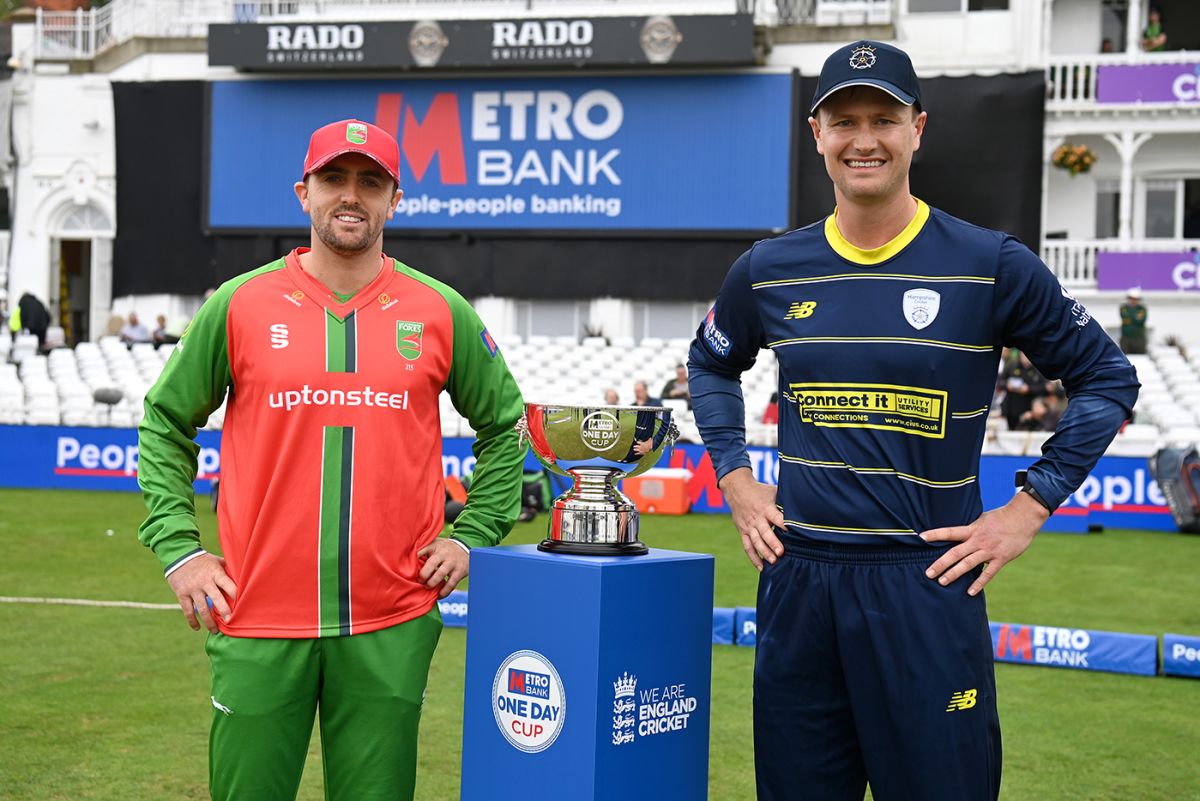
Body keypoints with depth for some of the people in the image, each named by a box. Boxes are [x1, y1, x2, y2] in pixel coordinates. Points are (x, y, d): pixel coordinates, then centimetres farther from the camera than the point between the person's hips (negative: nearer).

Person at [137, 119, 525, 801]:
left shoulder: (441, 313, 4)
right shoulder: (240, 304, 2)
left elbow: (503, 424, 16)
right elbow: (166, 423, 10)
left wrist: (473, 536, 7)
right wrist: (178, 548, 2)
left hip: (391, 624, 1)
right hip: (258, 621, 0)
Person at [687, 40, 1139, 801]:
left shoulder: (991, 266, -5)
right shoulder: (770, 269, 5)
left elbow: (1107, 379, 3)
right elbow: (712, 364, 24)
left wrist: (1029, 509, -3)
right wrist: (735, 479, 12)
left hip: (926, 587, -3)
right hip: (797, 580, 3)